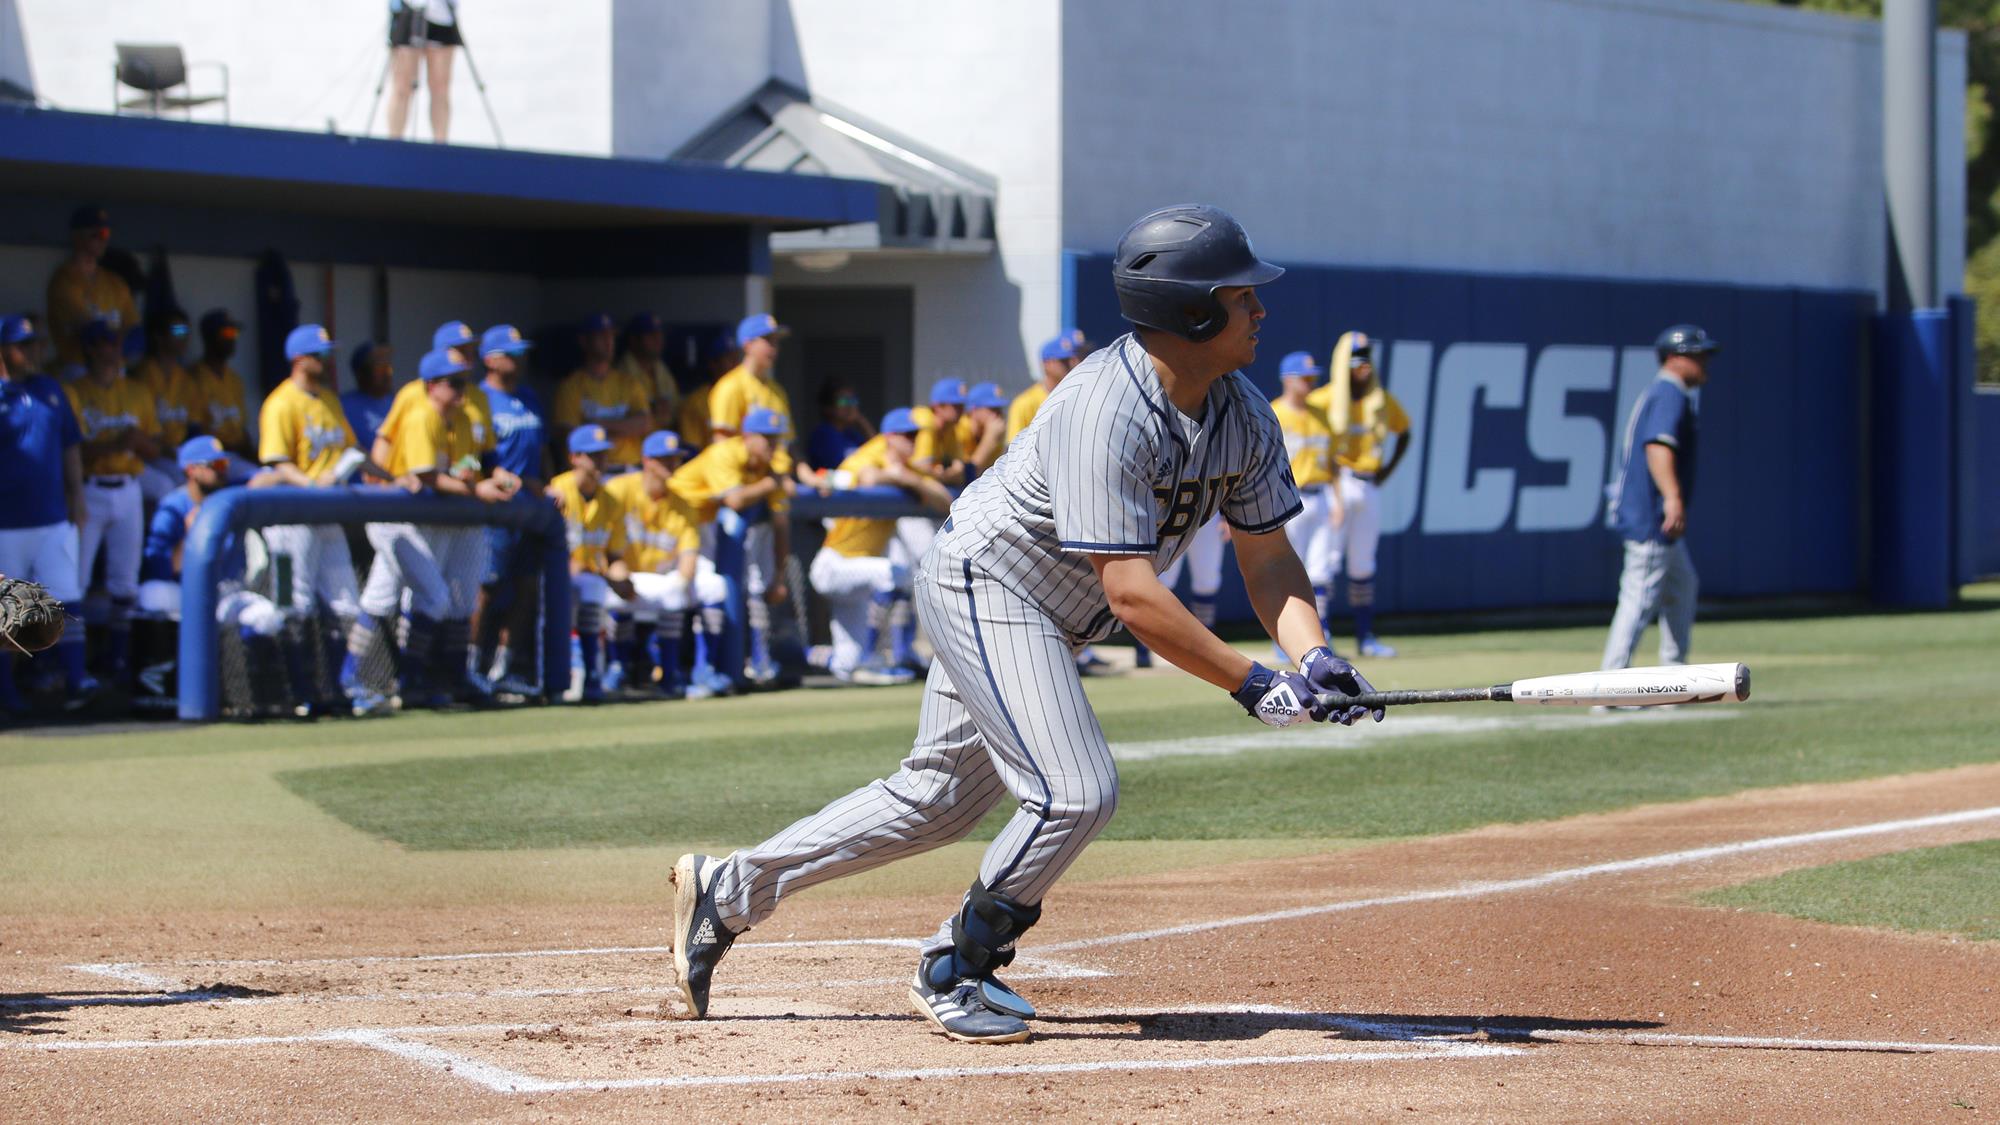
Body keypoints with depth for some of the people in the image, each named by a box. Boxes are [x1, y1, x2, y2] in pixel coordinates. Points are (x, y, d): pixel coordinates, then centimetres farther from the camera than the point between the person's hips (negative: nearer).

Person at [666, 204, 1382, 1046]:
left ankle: (726, 892, 24)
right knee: (1076, 791, -20)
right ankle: (953, 972, 1)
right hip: (982, 584, -9)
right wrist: (1252, 686, -34)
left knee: (936, 799, 14)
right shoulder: (1108, 410, -32)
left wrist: (1312, 656, -18)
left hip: (1038, 616, 10)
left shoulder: (1244, 418, -4)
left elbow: (1267, 555, 1)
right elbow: (1132, 595, -35)